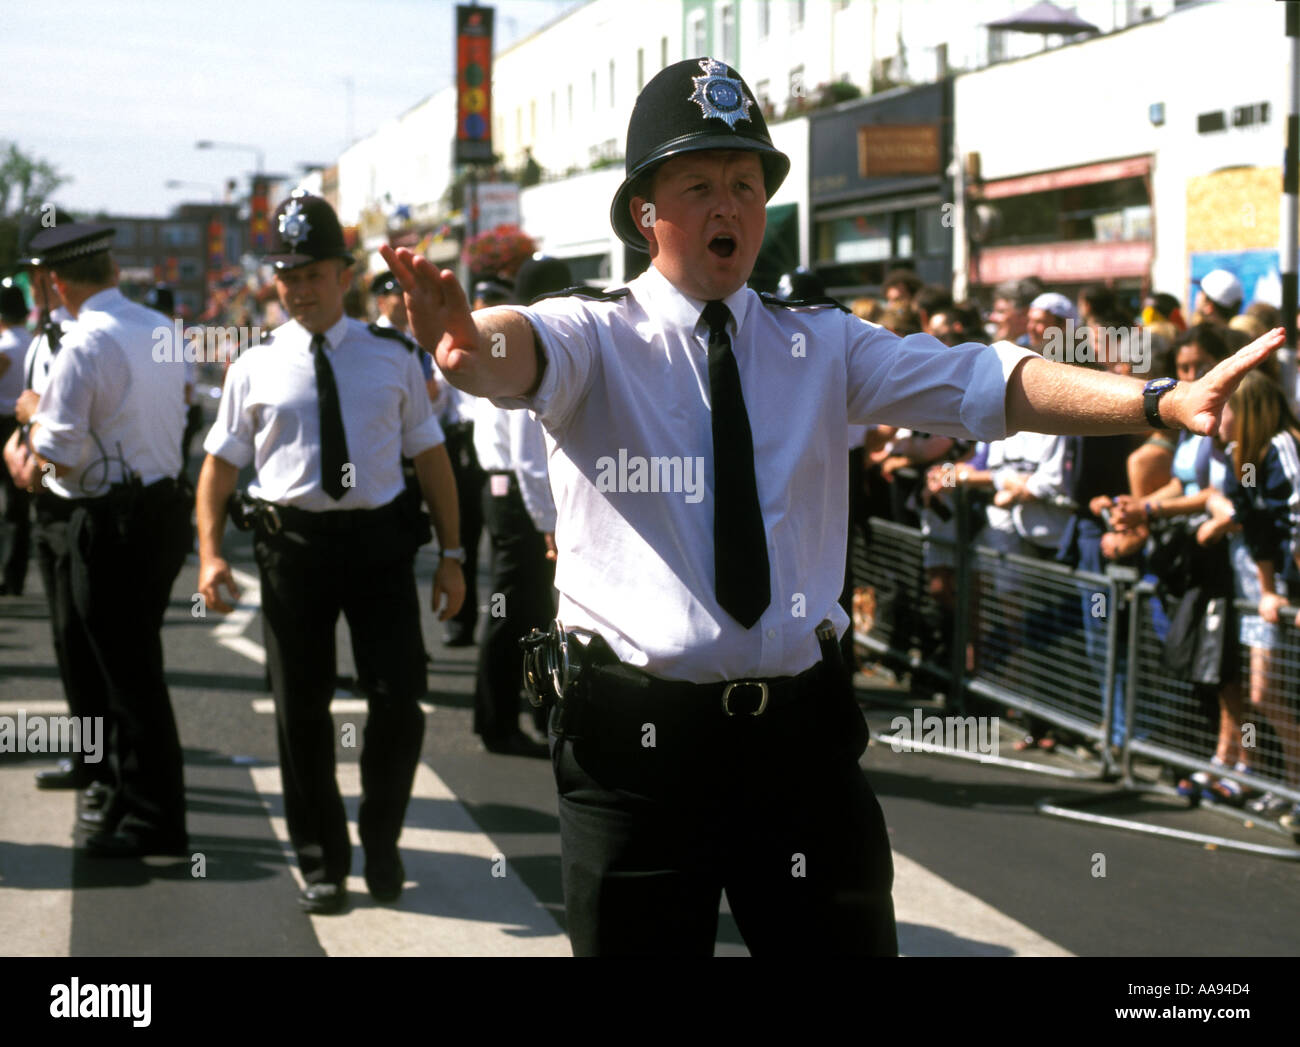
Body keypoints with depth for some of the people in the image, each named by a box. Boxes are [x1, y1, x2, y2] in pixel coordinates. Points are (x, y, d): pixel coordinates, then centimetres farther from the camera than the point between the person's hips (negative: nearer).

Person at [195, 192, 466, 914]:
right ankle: (323, 862, 24)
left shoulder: (393, 356, 5)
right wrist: (211, 553, -5)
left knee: (400, 701, -4)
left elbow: (430, 455, 7)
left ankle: (382, 836, 23)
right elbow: (221, 464, 7)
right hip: (292, 544, 0)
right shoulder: (257, 366, 4)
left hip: (380, 538, 0)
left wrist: (452, 554, 3)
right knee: (302, 711, 7)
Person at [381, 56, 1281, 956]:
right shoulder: (596, 339, -2)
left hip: (803, 732, 3)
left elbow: (980, 384, -5)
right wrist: (468, 344, -51)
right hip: (637, 740, -2)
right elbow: (524, 353, -25)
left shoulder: (822, 346, 7)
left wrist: (1161, 402, -21)